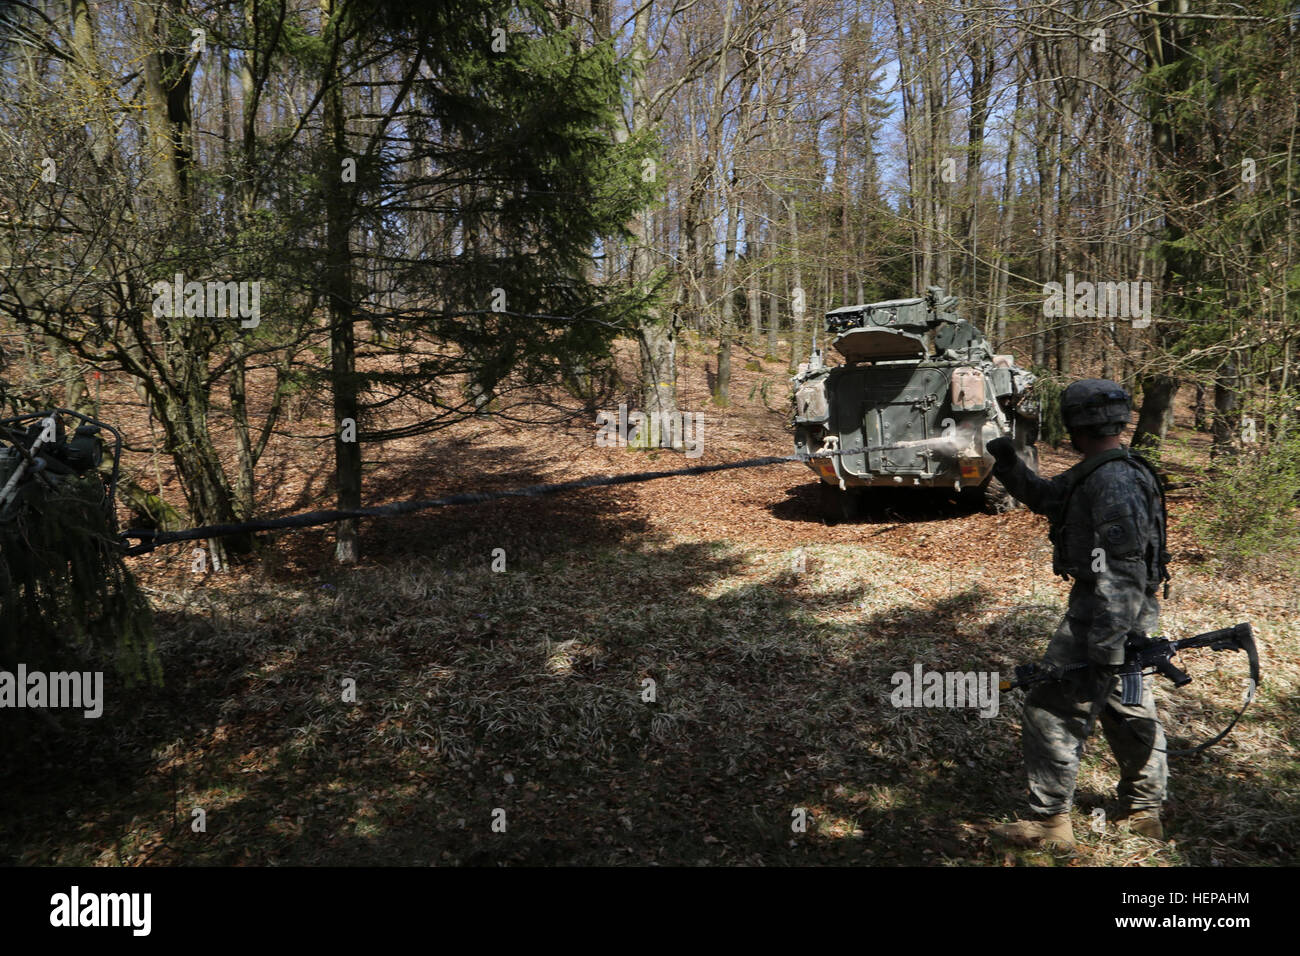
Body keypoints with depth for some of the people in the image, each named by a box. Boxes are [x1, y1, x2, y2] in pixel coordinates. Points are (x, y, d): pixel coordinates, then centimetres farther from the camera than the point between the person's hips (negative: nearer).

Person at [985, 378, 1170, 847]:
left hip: (1103, 615, -10)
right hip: (1127, 614, 10)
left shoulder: (1115, 484, -24)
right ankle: (1145, 813, 35)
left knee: (1052, 709, -2)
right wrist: (1010, 466, 6)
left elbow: (1123, 578, -28)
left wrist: (1103, 654, -27)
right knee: (1129, 710, 20)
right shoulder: (1096, 472, 7)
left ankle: (1049, 820, 8)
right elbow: (1048, 497, 22)